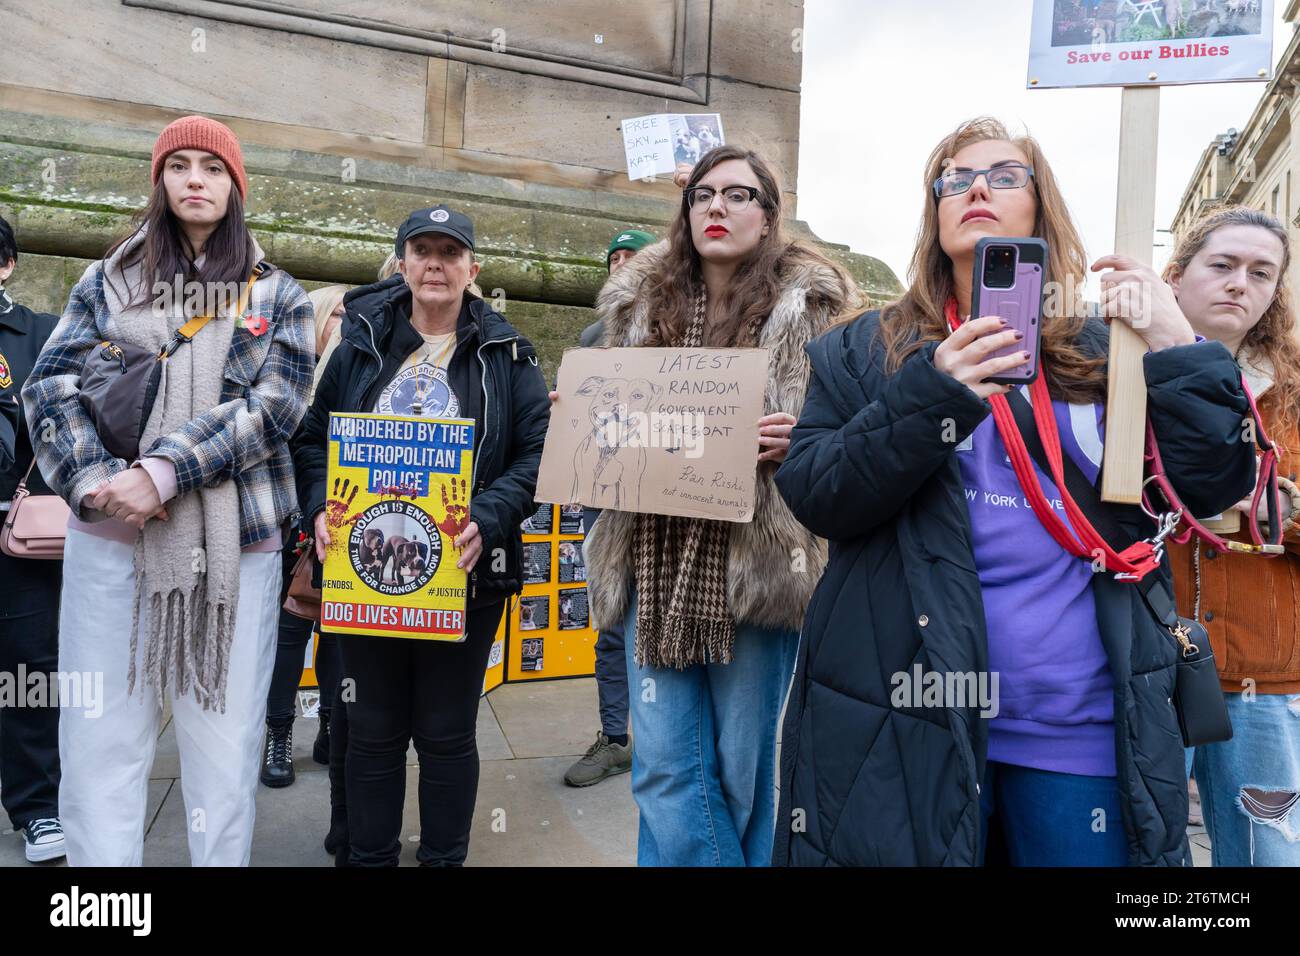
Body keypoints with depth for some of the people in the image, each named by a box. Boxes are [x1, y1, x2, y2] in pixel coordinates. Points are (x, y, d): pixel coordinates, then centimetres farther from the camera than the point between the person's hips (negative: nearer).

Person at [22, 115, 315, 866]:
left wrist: (162, 473, -15)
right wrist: (96, 481, -14)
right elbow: (52, 387, 4)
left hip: (235, 539, -1)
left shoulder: (280, 296, 8)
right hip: (112, 534, 1)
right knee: (102, 739, 5)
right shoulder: (109, 281, 13)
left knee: (227, 741, 4)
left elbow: (274, 408, -4)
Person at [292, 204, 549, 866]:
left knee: (447, 732, 10)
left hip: (463, 573, -2)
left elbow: (539, 451, -4)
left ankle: (445, 857, 29)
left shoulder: (505, 355, 3)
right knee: (372, 729, 13)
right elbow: (311, 435, 10)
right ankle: (368, 857, 31)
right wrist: (322, 507, -9)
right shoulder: (362, 345, 9)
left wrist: (489, 519, -19)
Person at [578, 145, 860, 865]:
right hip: (654, 561, 4)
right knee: (664, 767, 6)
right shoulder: (640, 301, 14)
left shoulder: (807, 305, 2)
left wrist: (794, 440, -20)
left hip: (756, 563, -3)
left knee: (746, 766, 9)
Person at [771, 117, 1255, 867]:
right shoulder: (865, 349, 3)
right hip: (908, 716, -1)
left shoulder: (1104, 351, 8)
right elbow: (813, 495, -8)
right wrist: (933, 392, -20)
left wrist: (1179, 348, -10)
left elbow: (1212, 486, 2)